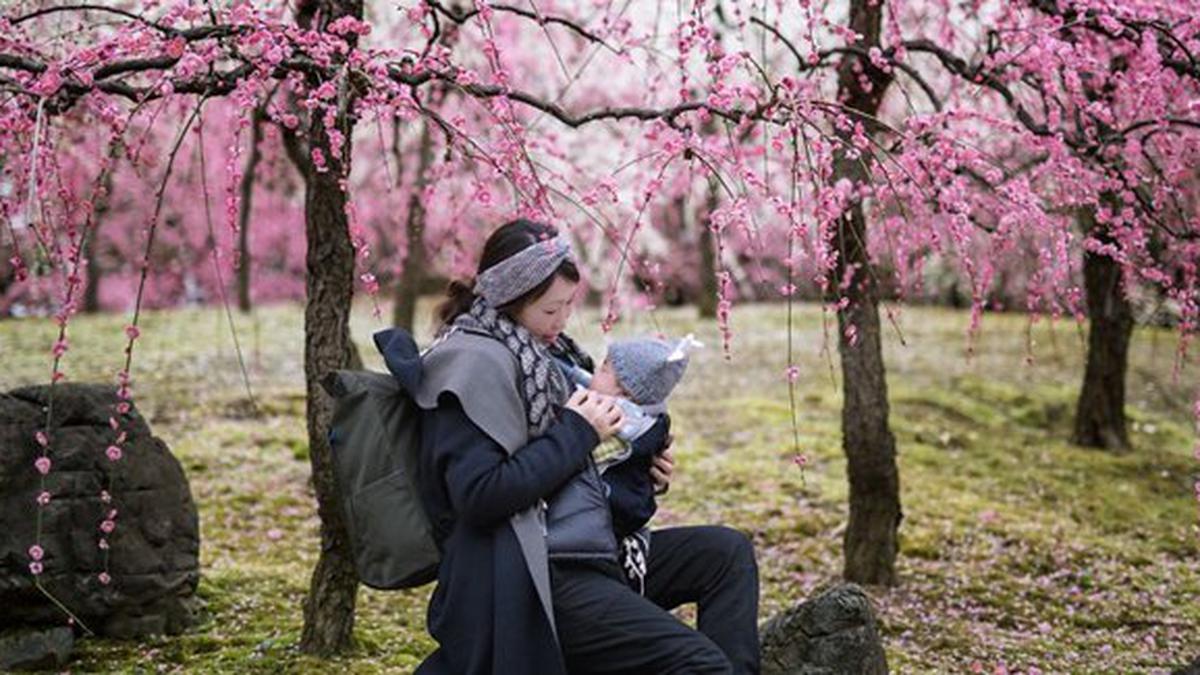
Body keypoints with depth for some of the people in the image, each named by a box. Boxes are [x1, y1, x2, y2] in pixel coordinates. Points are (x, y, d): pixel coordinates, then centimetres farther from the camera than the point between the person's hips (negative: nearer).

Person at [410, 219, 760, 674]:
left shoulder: (534, 348, 16)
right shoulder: (475, 362, -13)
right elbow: (478, 496, -23)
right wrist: (578, 433, -14)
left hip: (589, 549, 10)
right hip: (536, 579, -10)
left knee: (729, 552, 9)